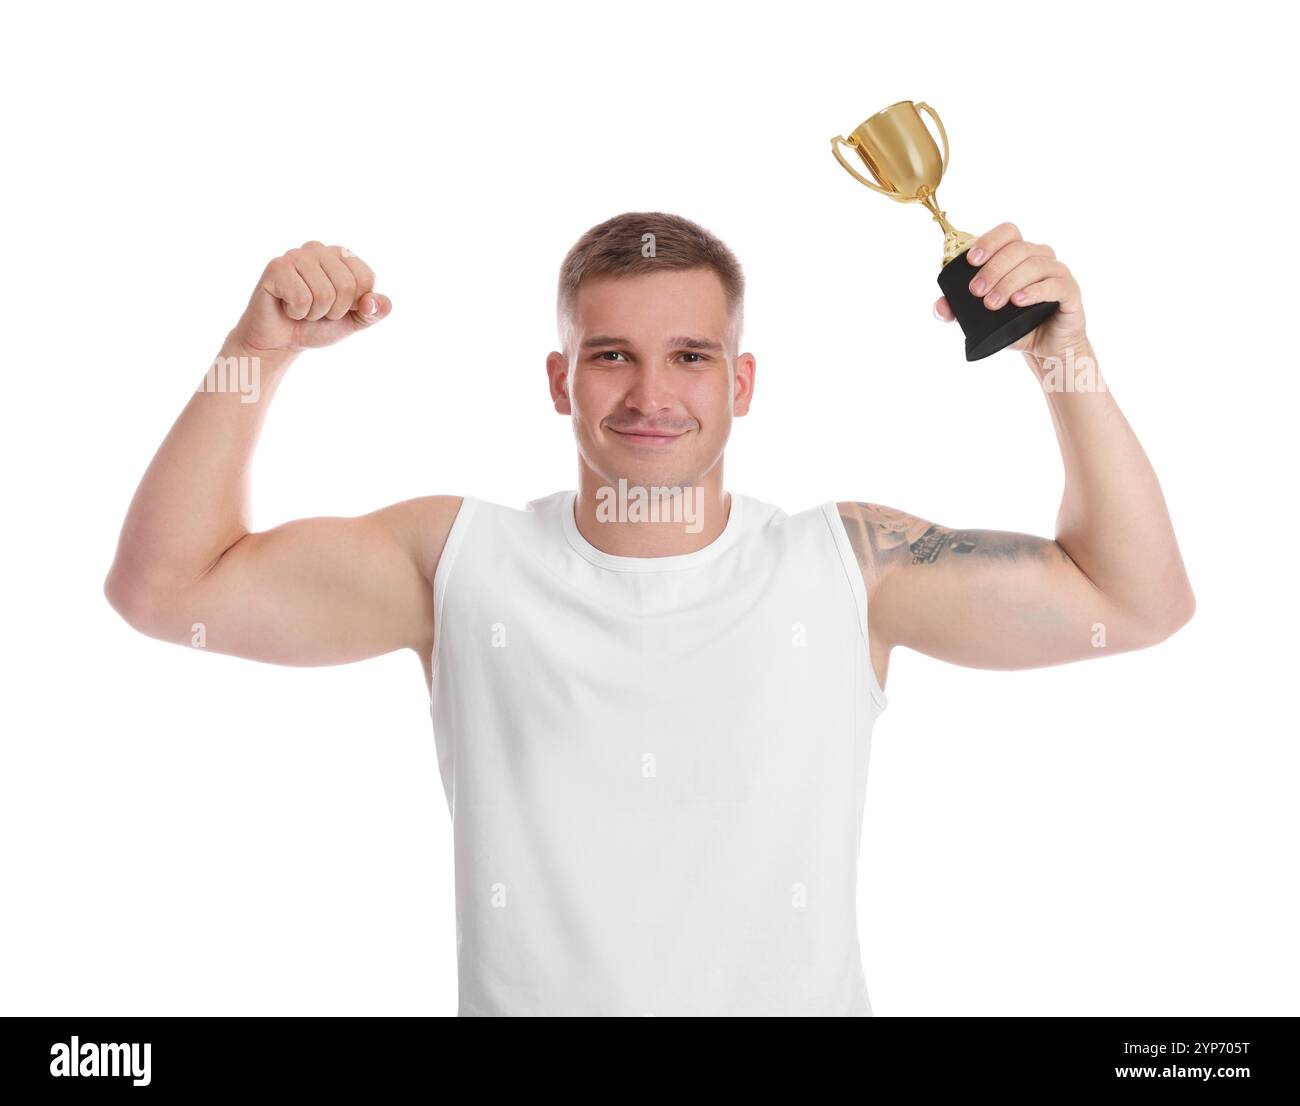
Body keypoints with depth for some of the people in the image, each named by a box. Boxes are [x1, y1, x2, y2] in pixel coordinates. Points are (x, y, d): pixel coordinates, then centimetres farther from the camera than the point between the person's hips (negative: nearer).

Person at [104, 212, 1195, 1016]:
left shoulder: (847, 567, -2)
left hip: (803, 993, 1)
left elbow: (1136, 602, -2)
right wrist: (261, 349, -13)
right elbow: (165, 588, -3)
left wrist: (1065, 354, -11)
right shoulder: (461, 563, -3)